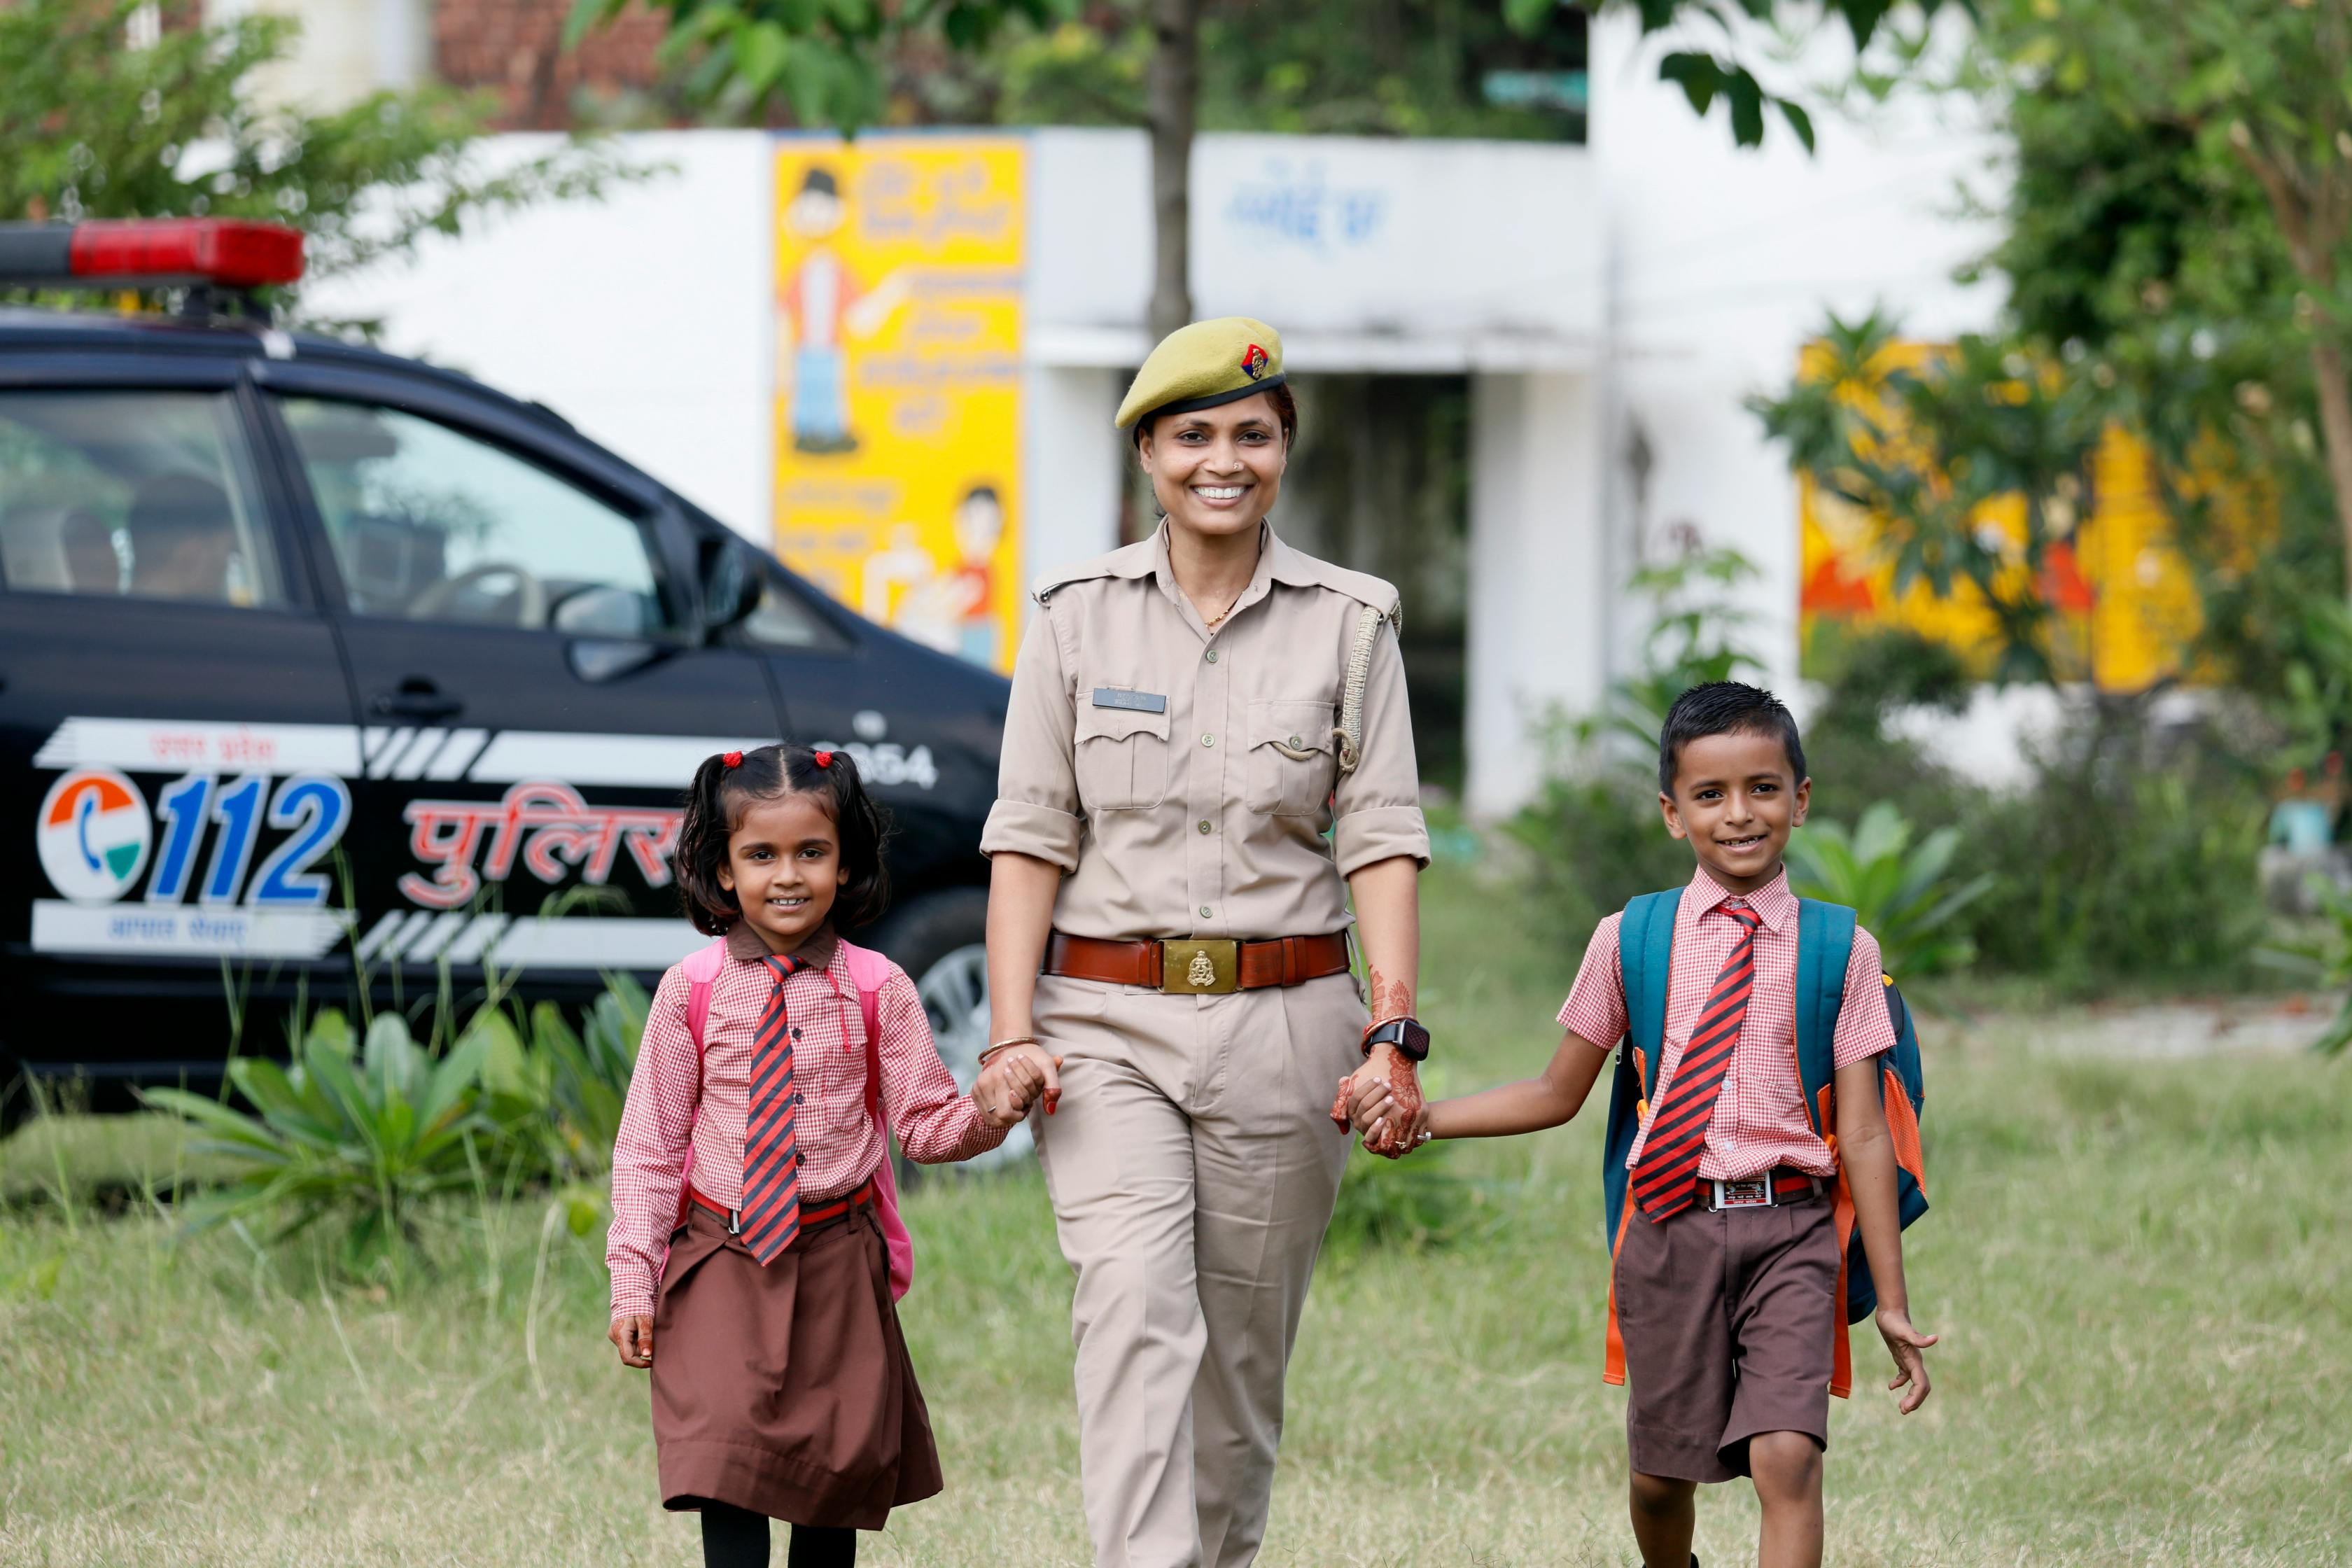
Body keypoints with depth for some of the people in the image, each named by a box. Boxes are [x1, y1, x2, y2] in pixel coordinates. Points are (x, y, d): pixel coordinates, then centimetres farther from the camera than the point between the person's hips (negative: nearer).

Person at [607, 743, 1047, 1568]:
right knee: (728, 1464, -14)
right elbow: (648, 1143, 2)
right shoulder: (691, 993, -3)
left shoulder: (878, 991, -1)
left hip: (836, 1261, 1)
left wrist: (986, 1111, -22)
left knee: (841, 1467, 6)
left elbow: (926, 1127, 1)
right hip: (722, 1262, -1)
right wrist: (633, 1281, -3)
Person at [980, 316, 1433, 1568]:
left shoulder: (1349, 621, 4)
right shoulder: (1078, 615, 4)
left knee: (1245, 1344, 6)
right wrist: (1011, 1029, -7)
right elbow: (1030, 834, 3)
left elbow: (1381, 837, 1)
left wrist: (1394, 1029, -9)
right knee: (1134, 1312, -17)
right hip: (1110, 1019, -1)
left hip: (1282, 1020, 1)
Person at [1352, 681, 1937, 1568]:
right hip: (1671, 1226, 2)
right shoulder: (1631, 943, 4)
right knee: (1663, 1468, 12)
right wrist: (1421, 1119, 0)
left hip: (1787, 1232, -2)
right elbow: (1559, 1094, 13)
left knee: (1786, 1459, -19)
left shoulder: (1839, 951, 1)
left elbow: (1864, 1134, 0)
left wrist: (1892, 1304, -1)